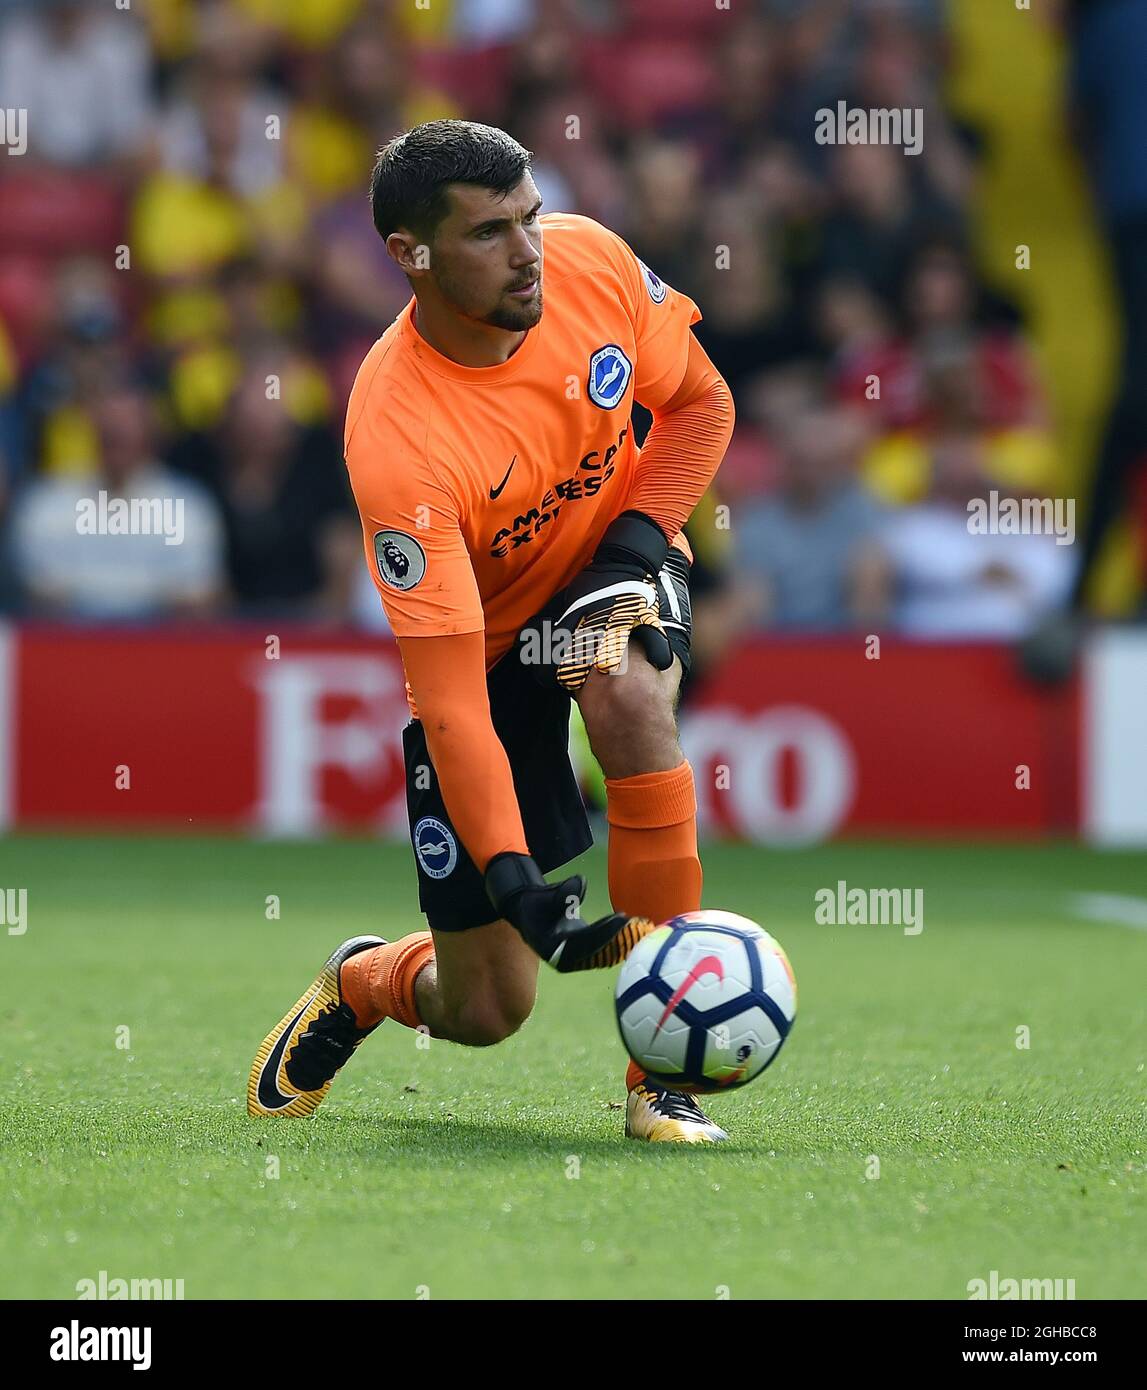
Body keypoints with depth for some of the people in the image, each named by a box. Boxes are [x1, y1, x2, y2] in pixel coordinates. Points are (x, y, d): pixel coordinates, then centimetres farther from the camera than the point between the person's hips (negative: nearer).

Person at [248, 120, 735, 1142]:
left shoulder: (591, 262, -21)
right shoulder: (395, 440, -34)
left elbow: (700, 401, 0)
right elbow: (450, 697, -34)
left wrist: (643, 529, -17)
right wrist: (515, 881, -42)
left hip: (613, 563, 3)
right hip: (481, 639, -2)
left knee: (628, 695, -36)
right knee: (486, 1010, -1)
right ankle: (360, 983, 40)